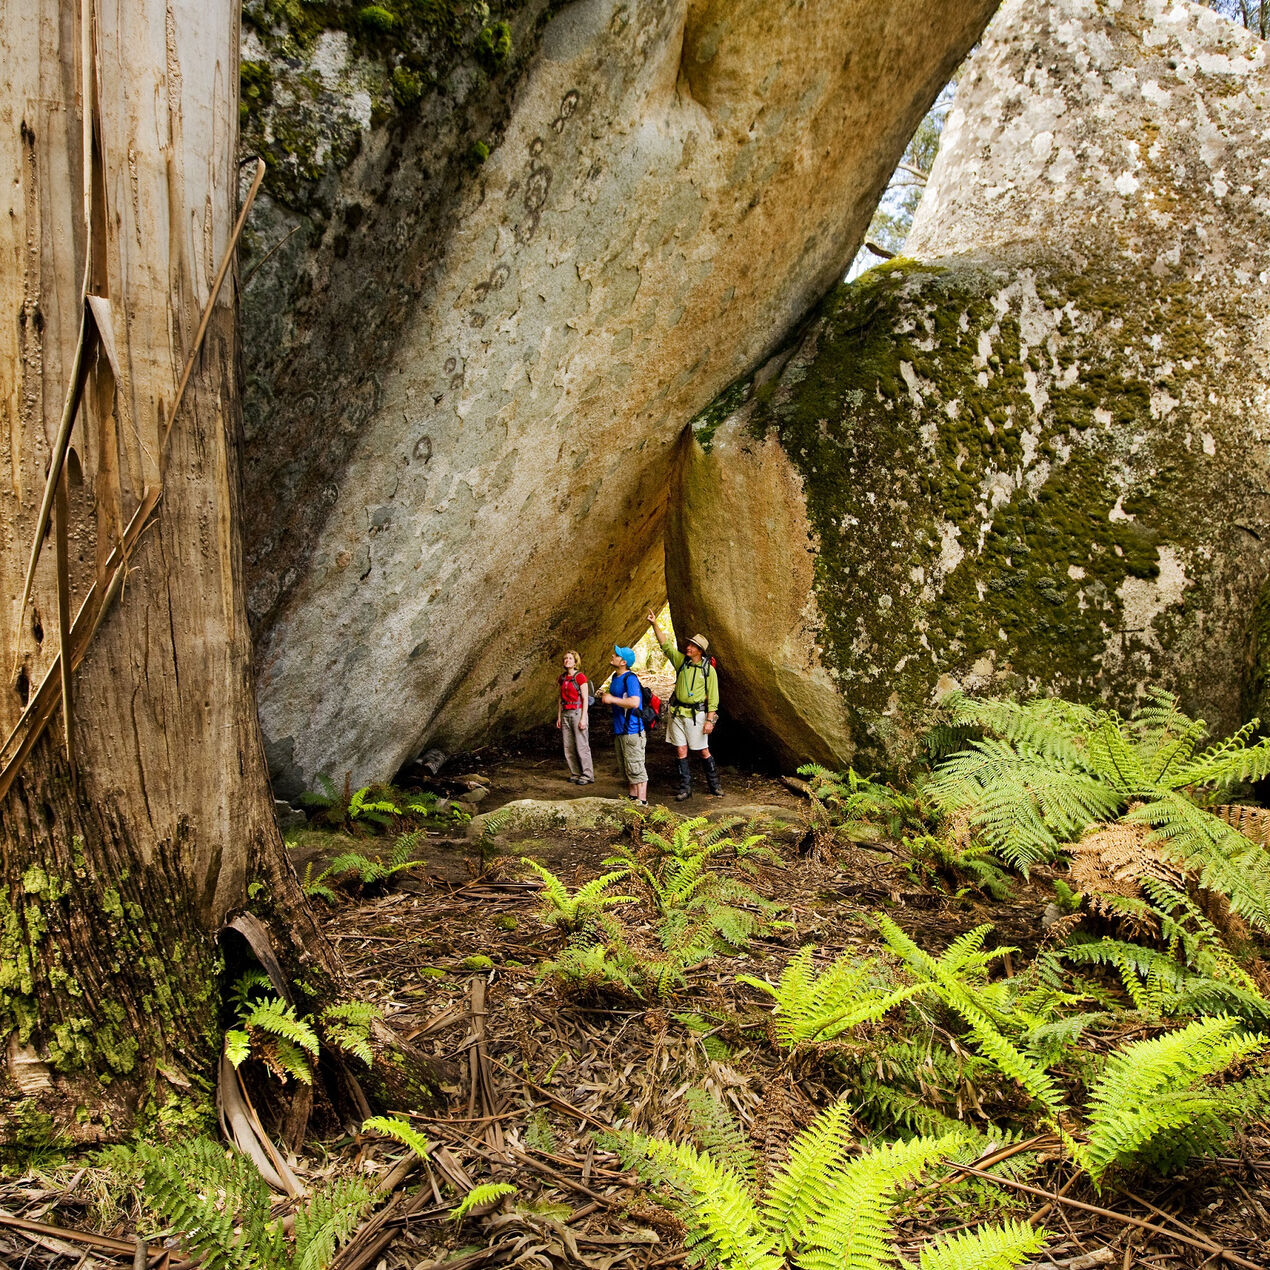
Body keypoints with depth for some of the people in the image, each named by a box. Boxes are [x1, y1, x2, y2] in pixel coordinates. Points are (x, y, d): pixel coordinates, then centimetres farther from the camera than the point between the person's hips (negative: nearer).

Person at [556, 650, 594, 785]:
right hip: (565, 714, 7)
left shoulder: (580, 677, -7)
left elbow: (585, 699, -10)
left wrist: (583, 718, -15)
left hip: (577, 712, -7)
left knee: (582, 746, -6)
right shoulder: (562, 678, 12)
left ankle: (588, 775, 1)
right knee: (568, 747, 6)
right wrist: (559, 717, 14)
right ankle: (575, 774, 15)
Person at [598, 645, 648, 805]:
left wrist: (612, 699, -23)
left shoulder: (630, 678, -17)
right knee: (624, 769, 17)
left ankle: (642, 801, 0)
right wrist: (605, 697, 7)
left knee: (635, 768, -6)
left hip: (632, 731, -10)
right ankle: (633, 798, 27)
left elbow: (634, 702, -28)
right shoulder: (615, 677, 13)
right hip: (619, 730, 10)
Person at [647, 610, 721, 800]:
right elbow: (665, 644, 0)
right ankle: (685, 787, 9)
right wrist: (655, 624, -12)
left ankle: (714, 784, 20)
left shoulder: (708, 670, -5)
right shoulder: (681, 660, 5)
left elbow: (713, 697, -6)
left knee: (703, 751, 4)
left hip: (696, 714, -3)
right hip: (677, 712, 3)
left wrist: (709, 720, -12)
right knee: (681, 750, 3)